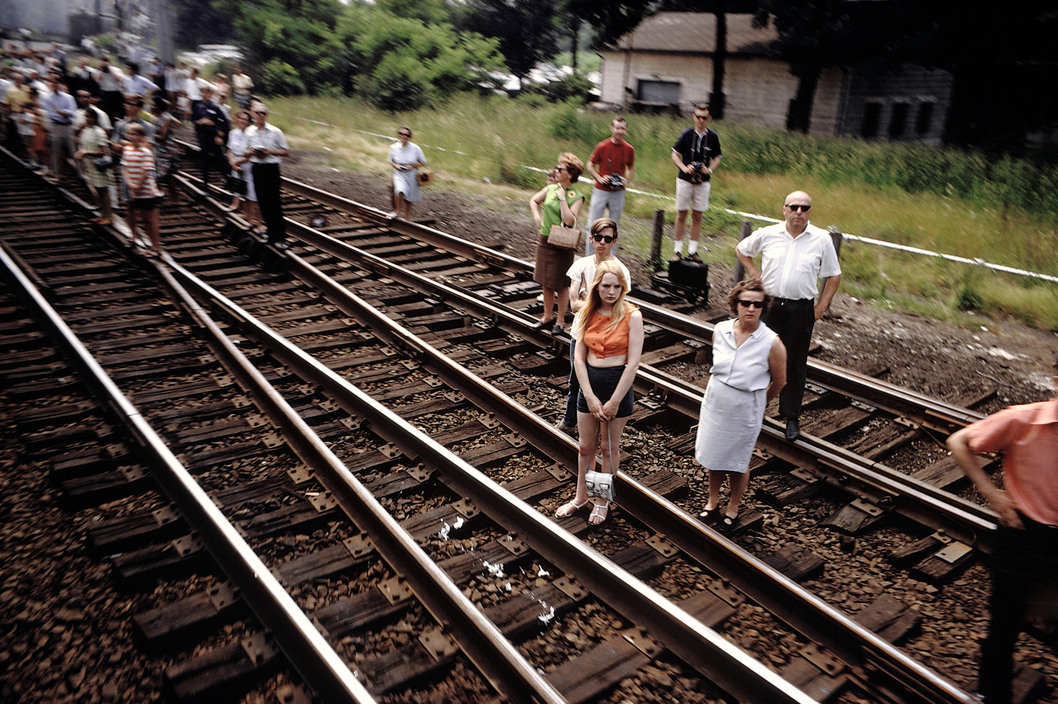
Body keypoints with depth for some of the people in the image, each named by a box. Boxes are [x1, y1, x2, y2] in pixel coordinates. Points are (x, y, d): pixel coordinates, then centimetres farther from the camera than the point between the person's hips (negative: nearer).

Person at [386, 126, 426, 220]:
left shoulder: (415, 148, -10)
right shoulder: (394, 148, -5)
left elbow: (423, 162, -1)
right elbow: (390, 160, 11)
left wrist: (412, 166, -16)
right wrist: (395, 165, -10)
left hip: (411, 175, 1)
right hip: (399, 174, -1)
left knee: (409, 199, 11)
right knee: (399, 190, -30)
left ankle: (406, 217, 33)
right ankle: (397, 211, -8)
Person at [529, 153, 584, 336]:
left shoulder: (577, 197, -12)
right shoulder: (551, 188, 4)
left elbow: (569, 220, -26)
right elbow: (533, 200, 21)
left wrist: (562, 199, -20)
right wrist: (537, 216, 4)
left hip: (562, 245, -6)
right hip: (545, 240, 6)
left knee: (561, 284, 4)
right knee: (545, 281, 15)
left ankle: (560, 320, 18)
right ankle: (548, 316, 30)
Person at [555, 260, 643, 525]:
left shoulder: (631, 316, -12)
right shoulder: (586, 314, 0)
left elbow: (633, 362, -14)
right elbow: (579, 357, -2)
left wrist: (614, 402, -14)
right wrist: (590, 397, -10)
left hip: (618, 383, -4)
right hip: (589, 382, 4)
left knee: (608, 447, 11)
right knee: (586, 446, 15)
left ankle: (603, 501, 30)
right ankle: (581, 497, 34)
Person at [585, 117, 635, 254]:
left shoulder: (629, 149, 0)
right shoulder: (602, 146, -8)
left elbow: (631, 168, 15)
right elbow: (590, 165, 3)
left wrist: (627, 180, -4)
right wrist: (599, 178, -12)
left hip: (618, 192, 2)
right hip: (601, 190, -2)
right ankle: (589, 257, 11)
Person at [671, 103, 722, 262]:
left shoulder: (713, 137, 3)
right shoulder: (686, 134, -2)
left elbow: (717, 158, 12)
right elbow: (675, 155, 3)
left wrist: (709, 170, -8)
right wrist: (684, 168, -14)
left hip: (703, 182, 1)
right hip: (685, 180, -1)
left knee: (697, 216, 5)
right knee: (681, 215, 2)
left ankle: (692, 250, 11)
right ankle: (677, 250, 9)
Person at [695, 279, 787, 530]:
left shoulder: (772, 343, -22)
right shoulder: (720, 330, -11)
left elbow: (779, 382, -6)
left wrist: (757, 402, 8)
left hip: (744, 411, -3)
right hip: (715, 403, 3)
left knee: (737, 463, 15)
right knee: (713, 457, 19)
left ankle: (733, 507, 40)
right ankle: (713, 501, 43)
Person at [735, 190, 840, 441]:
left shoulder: (822, 239, -1)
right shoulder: (767, 235, 0)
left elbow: (834, 275, 8)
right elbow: (740, 249, 18)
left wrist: (822, 306, 0)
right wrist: (753, 273, 5)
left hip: (801, 310, -1)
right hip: (769, 305, 1)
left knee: (795, 365, 8)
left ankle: (792, 417, 23)